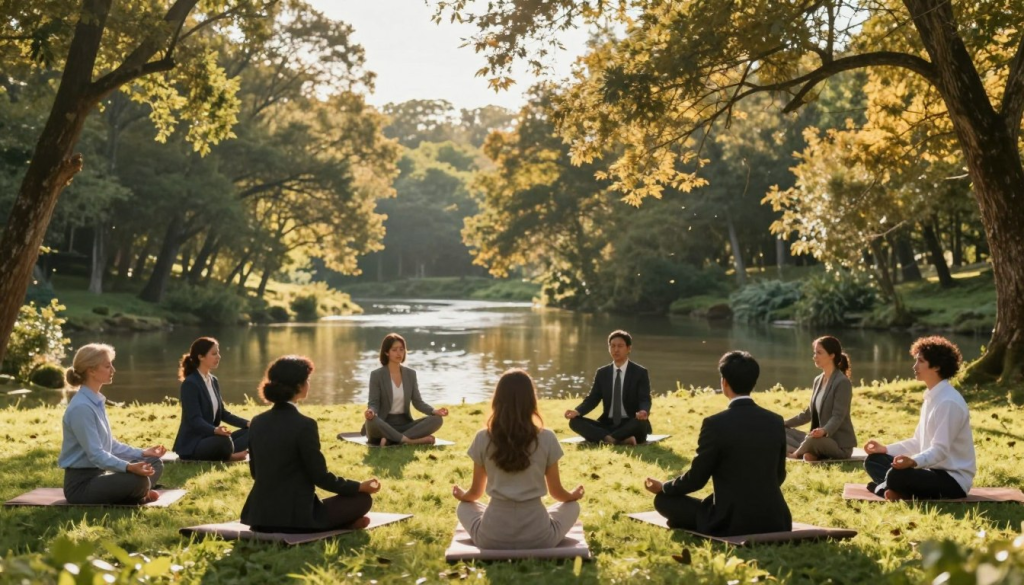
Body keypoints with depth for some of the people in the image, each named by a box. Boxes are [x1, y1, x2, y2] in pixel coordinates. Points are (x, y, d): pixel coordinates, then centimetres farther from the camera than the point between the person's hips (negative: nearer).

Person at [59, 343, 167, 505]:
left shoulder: (97, 401, 10)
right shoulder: (81, 407, -20)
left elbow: (110, 445, 16)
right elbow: (95, 454, -25)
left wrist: (142, 453, 7)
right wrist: (128, 467, -37)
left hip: (99, 474, 10)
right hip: (81, 483, -10)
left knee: (154, 464, 8)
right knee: (138, 480, -30)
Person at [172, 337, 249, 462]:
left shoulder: (213, 381, 13)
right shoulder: (190, 384, -14)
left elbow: (222, 413, 15)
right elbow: (194, 419, -22)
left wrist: (247, 423, 1)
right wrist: (216, 430, -40)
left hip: (209, 438, 9)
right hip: (192, 444, -9)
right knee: (224, 441, -36)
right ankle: (228, 457, -8)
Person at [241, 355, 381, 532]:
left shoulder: (257, 422, 3)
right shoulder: (304, 425, -17)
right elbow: (320, 477, -12)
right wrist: (360, 486, 2)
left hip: (260, 516, 7)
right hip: (294, 517, -7)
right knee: (363, 498, 8)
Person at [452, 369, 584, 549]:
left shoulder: (483, 439, -4)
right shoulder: (547, 439, -6)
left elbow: (475, 492, 9)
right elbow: (556, 491, 6)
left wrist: (462, 495, 33)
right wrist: (573, 495, 30)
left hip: (493, 538, 1)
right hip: (538, 537, 0)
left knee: (464, 507, 32)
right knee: (572, 506, 28)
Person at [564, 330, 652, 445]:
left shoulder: (640, 372, 0)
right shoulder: (602, 373, 10)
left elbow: (645, 399, -10)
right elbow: (592, 398, 5)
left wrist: (644, 412, -36)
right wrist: (577, 411, -17)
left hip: (630, 424, -4)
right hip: (608, 423, 4)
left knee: (641, 422, -38)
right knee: (574, 421, -20)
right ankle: (621, 440, -34)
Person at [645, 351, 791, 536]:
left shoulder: (715, 424, -14)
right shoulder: (776, 421, 1)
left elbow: (696, 478, -6)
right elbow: (779, 475, 13)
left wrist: (663, 487, 13)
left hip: (732, 523, -6)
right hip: (775, 521, 7)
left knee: (664, 499, 10)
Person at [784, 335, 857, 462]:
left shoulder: (842, 382, -14)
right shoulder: (818, 380, 12)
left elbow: (838, 417, -23)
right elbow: (809, 413, 19)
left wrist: (824, 431, -42)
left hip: (840, 444, -9)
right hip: (822, 439, 9)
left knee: (813, 440, -39)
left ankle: (796, 454, -10)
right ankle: (810, 453, -18)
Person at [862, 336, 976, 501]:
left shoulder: (949, 402, -19)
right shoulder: (931, 397, 11)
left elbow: (940, 450, -25)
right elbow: (919, 442, 18)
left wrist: (913, 462, -42)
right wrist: (886, 449, 12)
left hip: (953, 479, -10)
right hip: (934, 469, 10)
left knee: (896, 475, -37)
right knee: (873, 460, 7)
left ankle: (883, 488, -5)